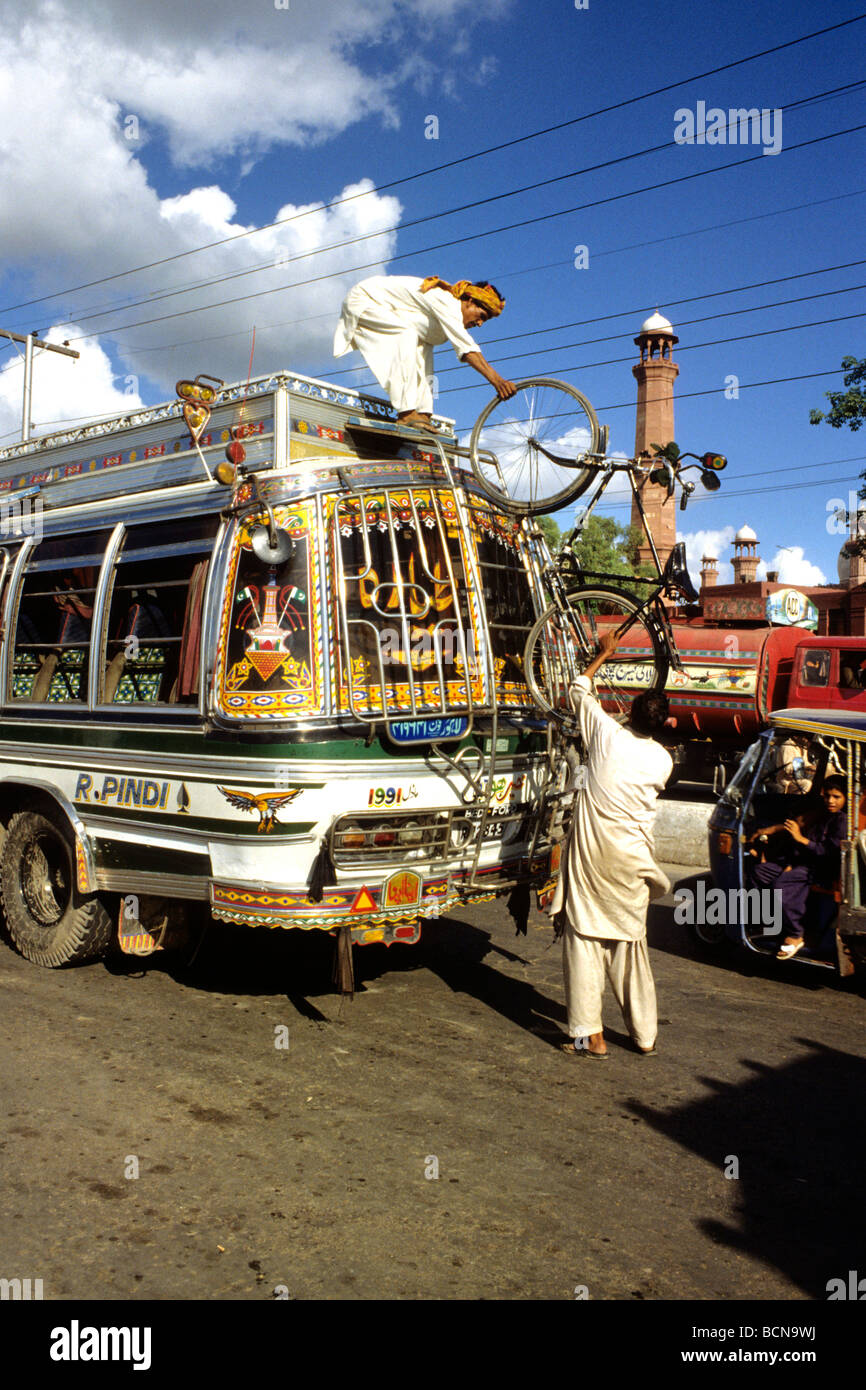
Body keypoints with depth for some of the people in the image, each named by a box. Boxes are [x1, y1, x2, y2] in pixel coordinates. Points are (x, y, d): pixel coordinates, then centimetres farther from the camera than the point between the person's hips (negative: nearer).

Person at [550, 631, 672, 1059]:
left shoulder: (607, 734, -5)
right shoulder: (662, 759, -1)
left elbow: (580, 690, 12)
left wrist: (603, 655, 27)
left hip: (590, 852, -3)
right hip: (631, 858, 3)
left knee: (584, 940, 2)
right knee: (631, 943, 14)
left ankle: (591, 1036, 2)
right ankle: (645, 1034, 23)